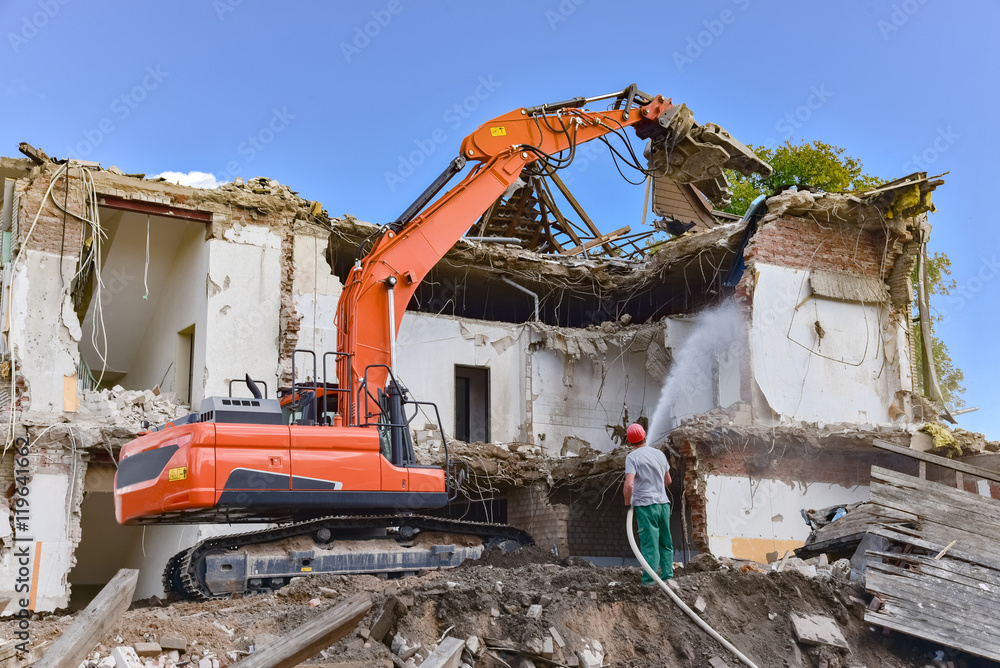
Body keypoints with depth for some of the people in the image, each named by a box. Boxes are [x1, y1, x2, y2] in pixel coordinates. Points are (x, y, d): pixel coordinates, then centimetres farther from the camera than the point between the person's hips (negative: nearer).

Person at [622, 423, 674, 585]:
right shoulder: (660, 454, 9)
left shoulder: (632, 457, -9)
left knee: (649, 544, -4)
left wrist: (627, 503, -5)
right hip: (663, 503, 5)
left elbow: (629, 484, -20)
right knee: (666, 543, 14)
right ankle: (667, 577, 18)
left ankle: (649, 581, -2)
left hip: (645, 504, -5)